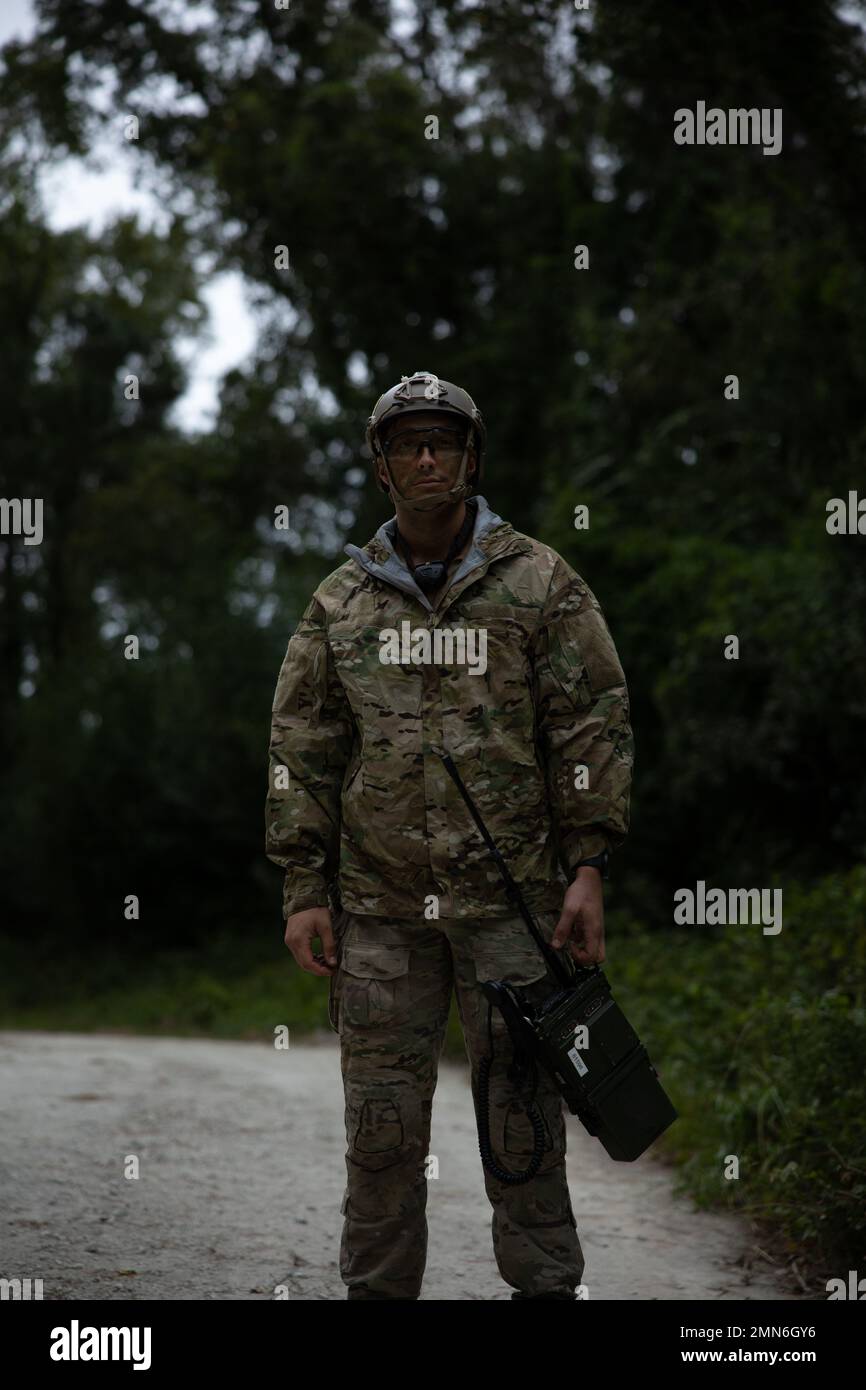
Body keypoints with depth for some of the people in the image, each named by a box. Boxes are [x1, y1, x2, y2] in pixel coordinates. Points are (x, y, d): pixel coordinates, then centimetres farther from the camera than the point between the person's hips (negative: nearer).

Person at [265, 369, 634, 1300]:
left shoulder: (540, 584, 3)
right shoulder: (341, 602, 10)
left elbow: (593, 726, 0)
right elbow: (300, 751, 10)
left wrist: (587, 869, -7)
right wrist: (304, 890, 4)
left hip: (510, 894, -2)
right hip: (379, 903, 2)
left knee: (523, 1106, 2)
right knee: (381, 1117, 5)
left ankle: (544, 1285, 12)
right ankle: (377, 1289, 15)